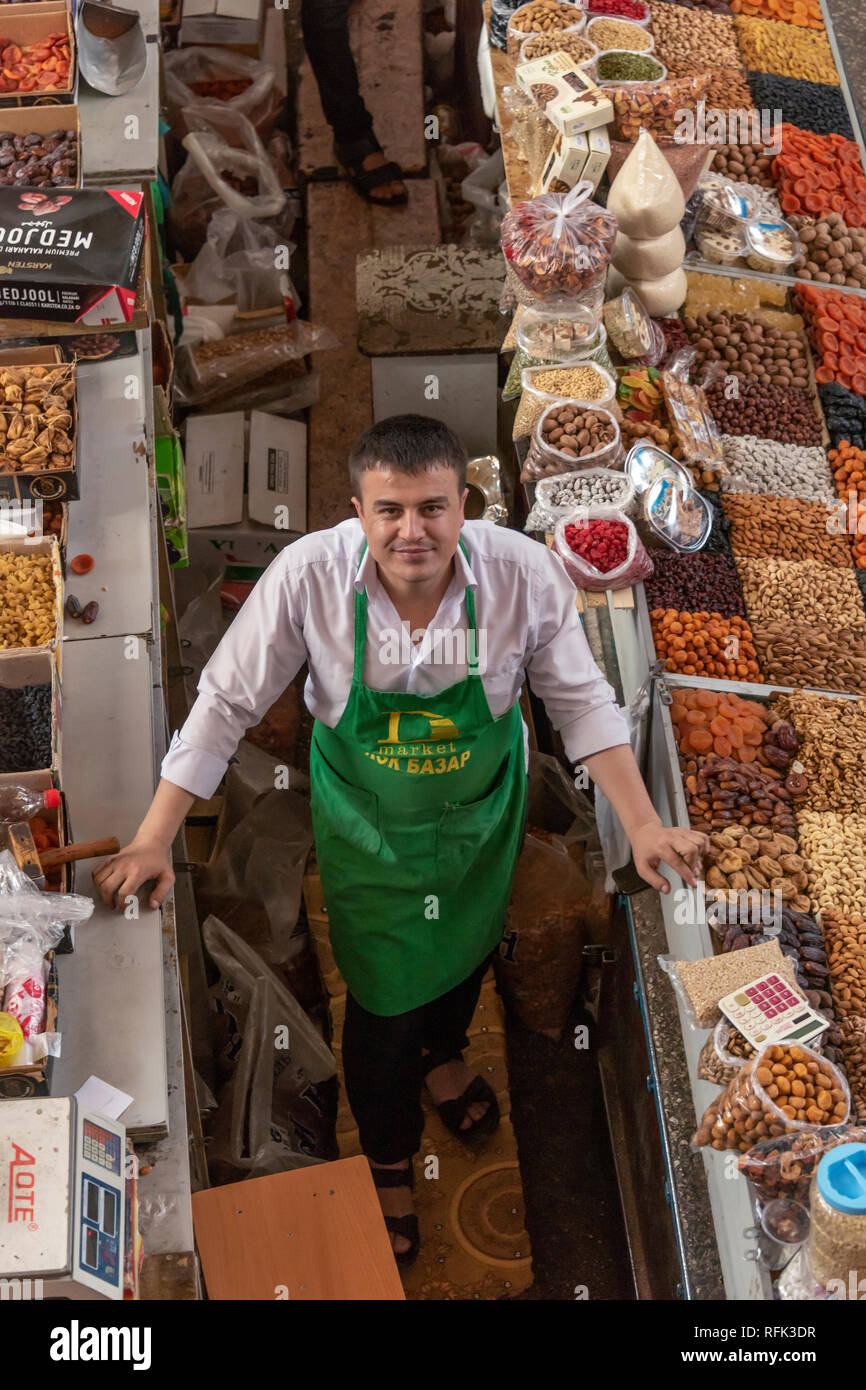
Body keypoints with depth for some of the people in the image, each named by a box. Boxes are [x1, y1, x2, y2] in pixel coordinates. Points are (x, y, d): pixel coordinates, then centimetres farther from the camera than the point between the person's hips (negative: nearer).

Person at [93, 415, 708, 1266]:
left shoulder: (524, 572, -28)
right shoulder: (307, 577, -30)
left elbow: (581, 702, -13)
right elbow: (227, 703, -19)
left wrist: (643, 826, -16)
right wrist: (155, 840, -18)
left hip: (481, 815, 2)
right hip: (368, 828, -2)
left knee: (467, 949, 28)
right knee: (384, 996, 13)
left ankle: (441, 1057, 67)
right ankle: (388, 1159, 47)